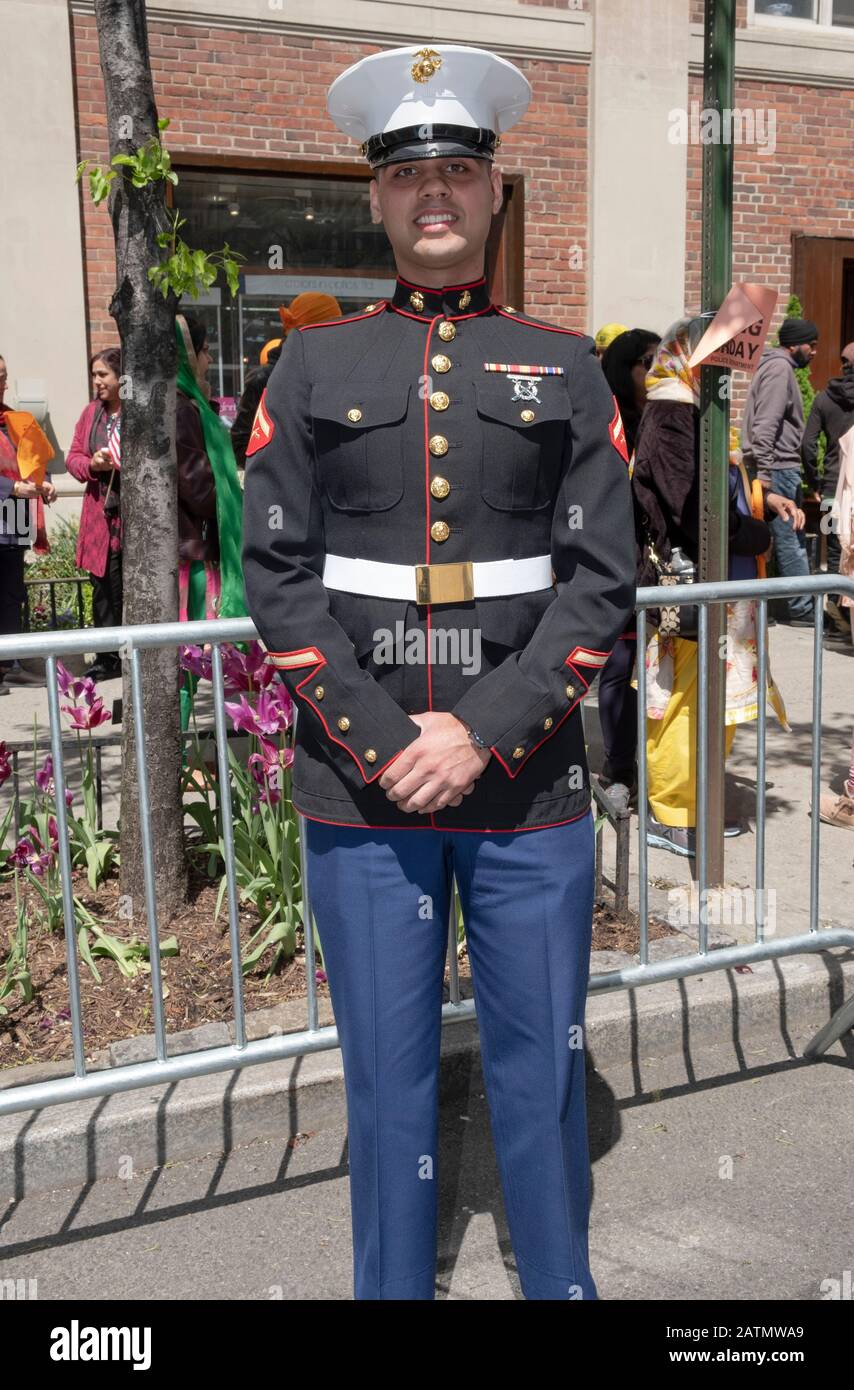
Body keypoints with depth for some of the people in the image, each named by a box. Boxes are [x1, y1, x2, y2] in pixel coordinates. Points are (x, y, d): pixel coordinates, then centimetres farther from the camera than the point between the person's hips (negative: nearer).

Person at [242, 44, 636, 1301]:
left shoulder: (565, 370, 5)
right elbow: (276, 574, -1)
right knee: (389, 1079, 12)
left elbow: (601, 582, -2)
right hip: (360, 792, 0)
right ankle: (391, 1286, 33)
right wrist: (381, 742, -11)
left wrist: (481, 735, -13)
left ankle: (561, 1280, 36)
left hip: (530, 787, 0)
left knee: (543, 1069, 13)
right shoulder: (312, 367, 6)